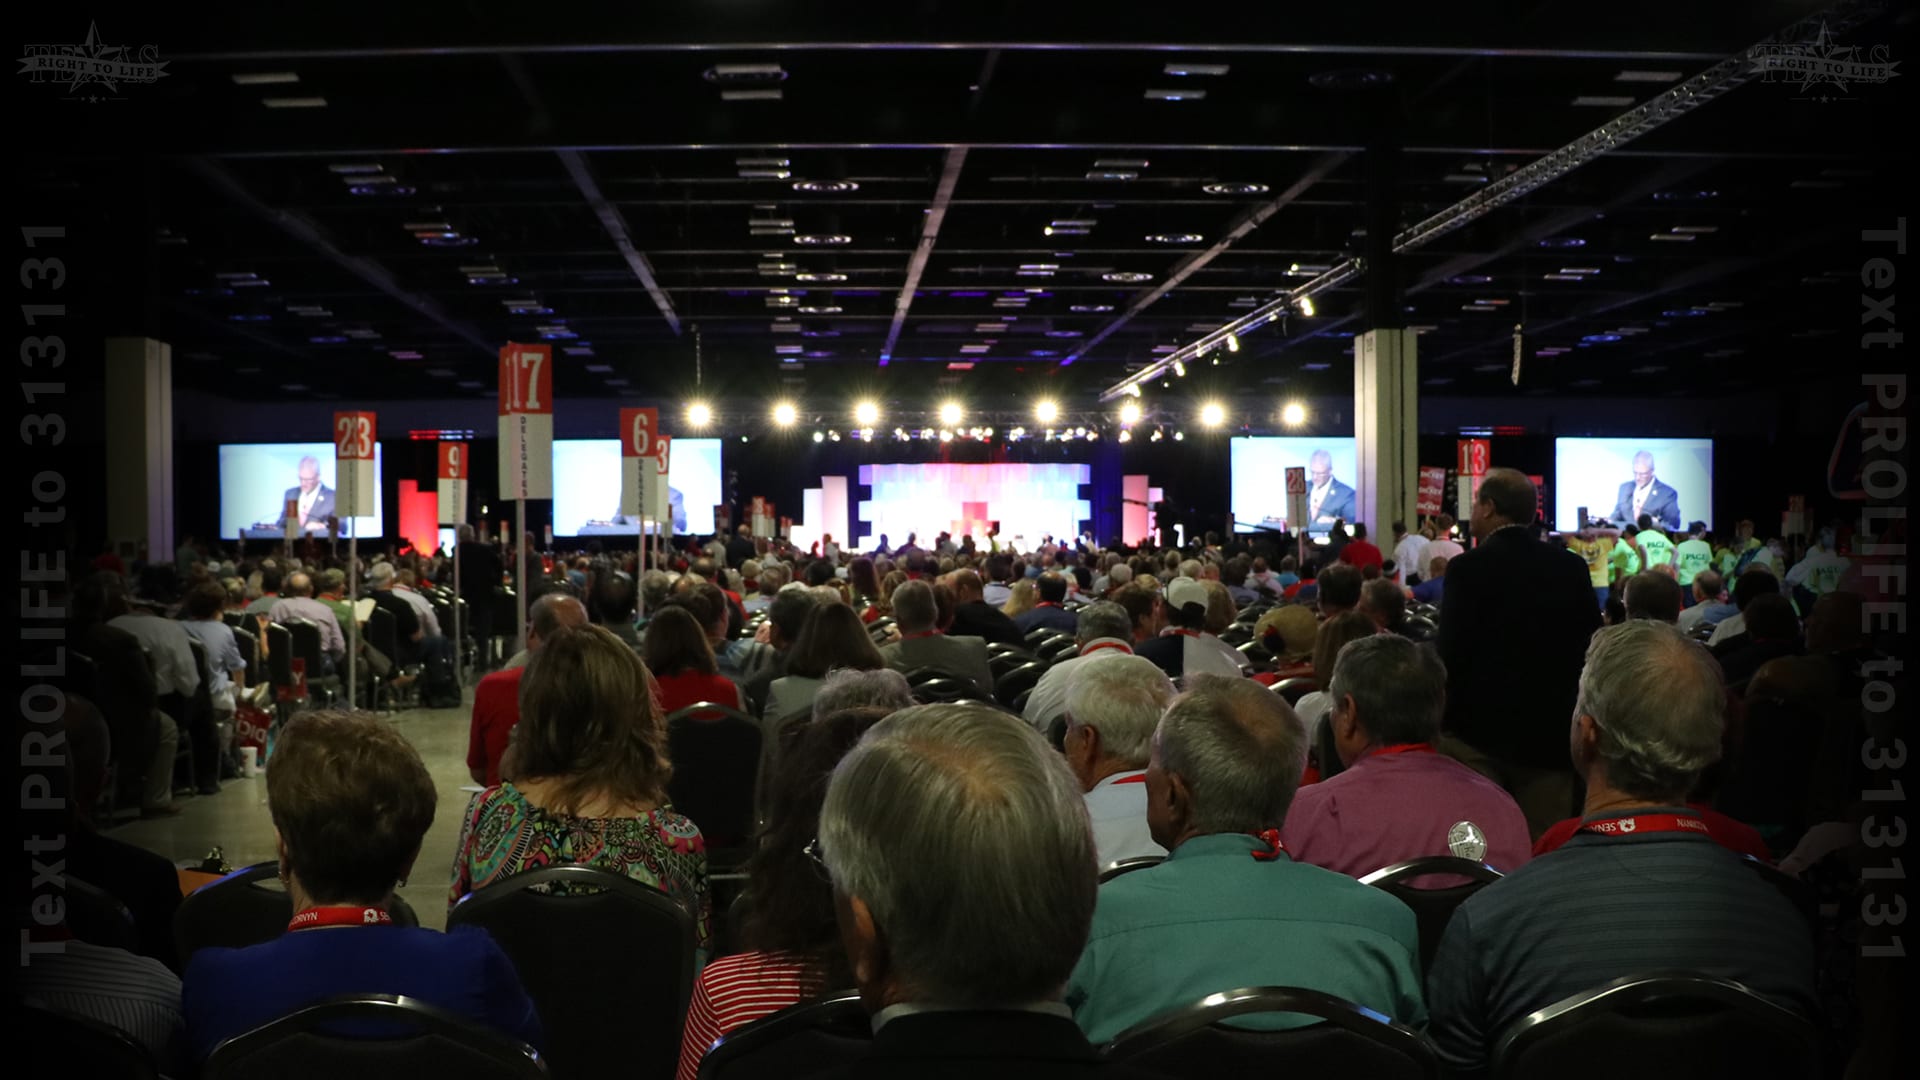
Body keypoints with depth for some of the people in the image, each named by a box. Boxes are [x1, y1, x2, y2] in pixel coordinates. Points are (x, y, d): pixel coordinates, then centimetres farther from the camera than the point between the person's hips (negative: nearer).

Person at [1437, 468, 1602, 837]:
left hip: (1479, 728, -4)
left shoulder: (1467, 568, -10)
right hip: (1549, 732, 4)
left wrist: (1447, 719, -3)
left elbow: (1452, 653, -12)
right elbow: (1590, 645, 7)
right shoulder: (1571, 568, 4)